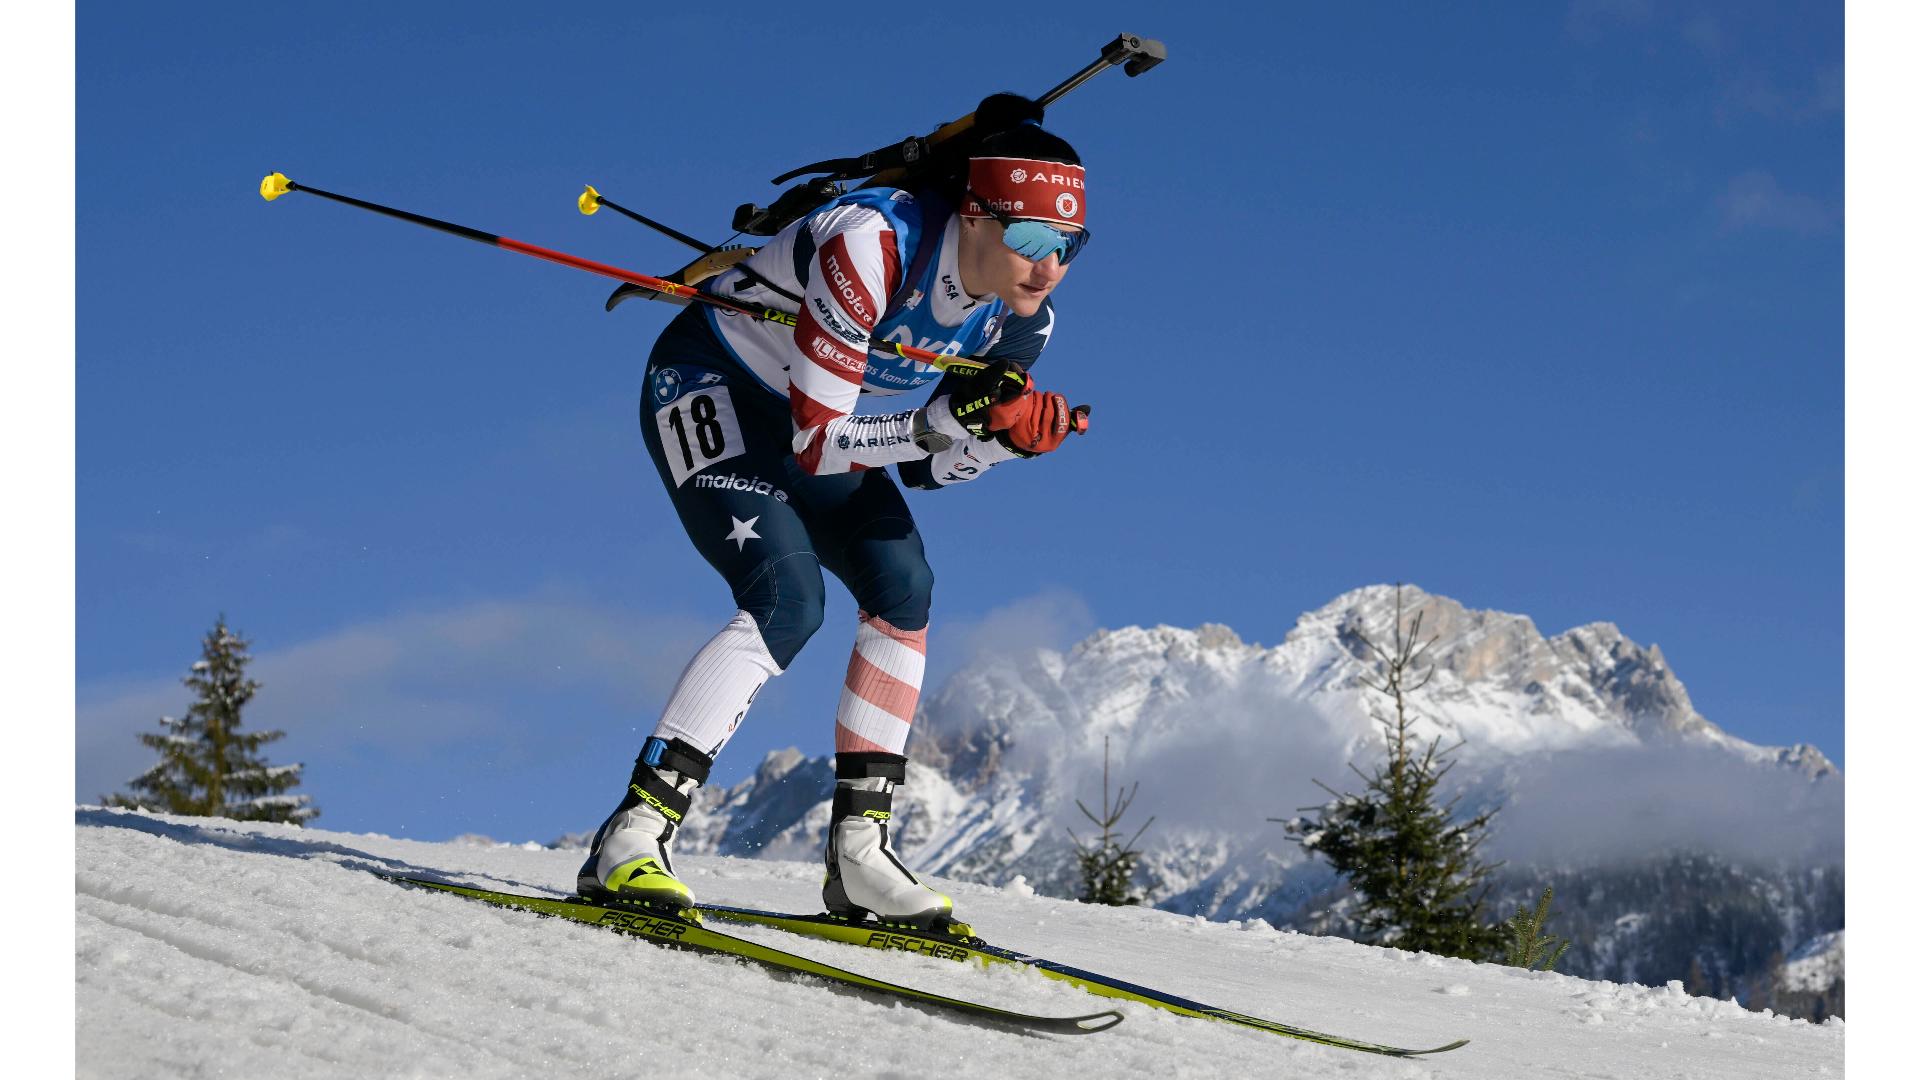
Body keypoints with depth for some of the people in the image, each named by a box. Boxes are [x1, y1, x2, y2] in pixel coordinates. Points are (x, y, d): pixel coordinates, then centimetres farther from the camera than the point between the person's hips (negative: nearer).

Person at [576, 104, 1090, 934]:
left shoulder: (1018, 314, -12)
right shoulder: (875, 247, -35)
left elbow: (930, 465, -3)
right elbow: (815, 442, -33)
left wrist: (1004, 431, -22)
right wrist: (953, 420, -34)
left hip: (804, 410, 8)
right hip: (709, 386, -8)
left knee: (903, 590, -2)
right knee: (788, 600, -25)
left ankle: (858, 850, 5)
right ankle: (632, 839, -27)